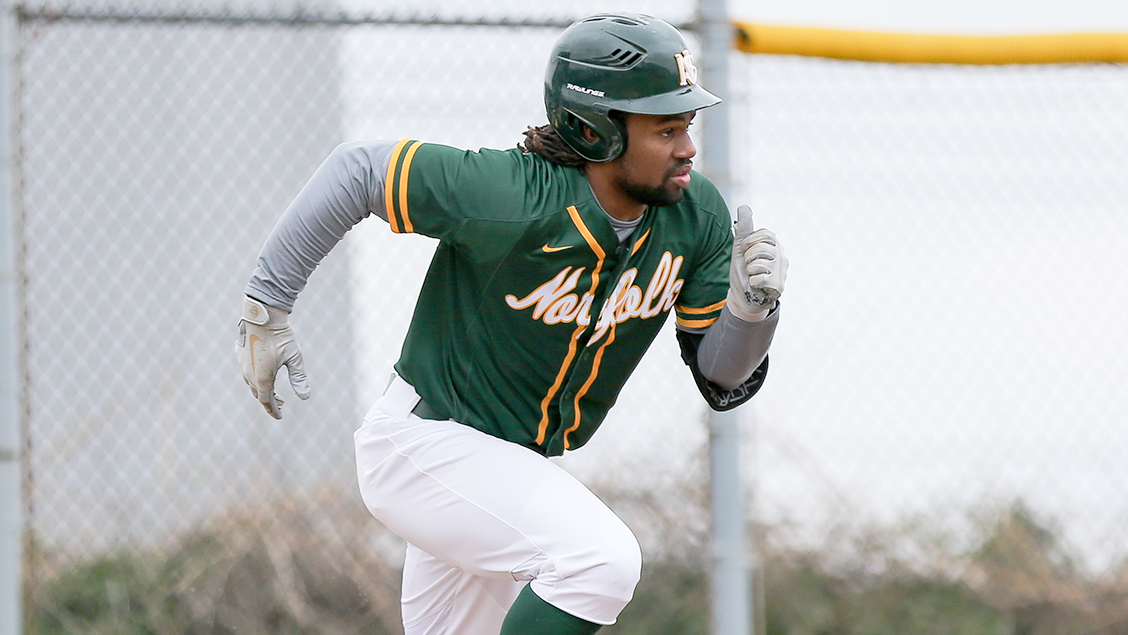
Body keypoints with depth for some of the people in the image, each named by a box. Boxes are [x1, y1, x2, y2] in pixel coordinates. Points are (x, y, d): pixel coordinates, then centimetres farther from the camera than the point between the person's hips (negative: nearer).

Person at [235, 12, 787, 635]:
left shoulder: (697, 217, -8)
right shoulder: (509, 198, -27)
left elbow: (722, 383, -1)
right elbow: (356, 170, -16)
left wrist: (750, 306, -23)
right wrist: (267, 307, -10)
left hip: (517, 467, 8)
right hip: (424, 441, -8)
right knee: (601, 557, -28)